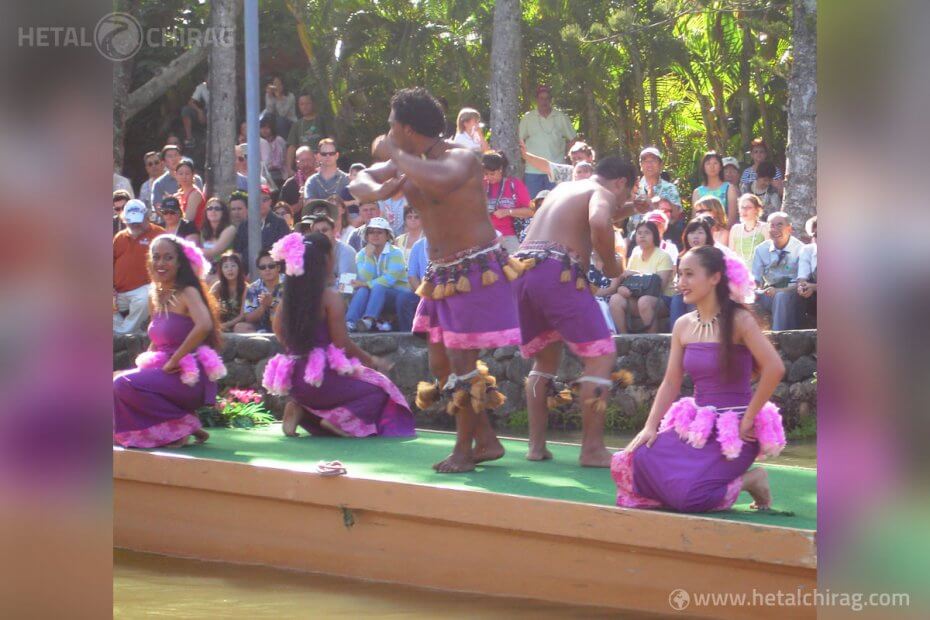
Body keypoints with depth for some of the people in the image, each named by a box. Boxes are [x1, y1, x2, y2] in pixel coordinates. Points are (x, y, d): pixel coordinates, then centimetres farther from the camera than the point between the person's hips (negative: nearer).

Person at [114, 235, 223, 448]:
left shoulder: (187, 293, -11)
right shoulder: (157, 296, 14)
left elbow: (204, 325, -30)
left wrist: (173, 361, -23)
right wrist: (144, 365, 3)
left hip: (189, 377, -8)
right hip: (164, 372, 8)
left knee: (124, 384, -21)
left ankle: (182, 424, -10)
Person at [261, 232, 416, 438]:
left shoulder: (289, 296, 3)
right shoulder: (331, 298, -15)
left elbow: (278, 331, 14)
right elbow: (342, 344, -14)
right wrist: (371, 361, 2)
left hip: (294, 381, 6)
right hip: (322, 378, -6)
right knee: (379, 389, 12)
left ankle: (297, 409, 7)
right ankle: (337, 419, -9)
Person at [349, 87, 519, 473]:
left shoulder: (460, 158, -17)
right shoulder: (409, 164, 8)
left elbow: (440, 180, -41)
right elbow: (359, 184, 11)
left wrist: (395, 155, -27)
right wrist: (377, 190, -14)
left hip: (476, 270, -9)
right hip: (441, 274, 9)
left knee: (462, 363, -8)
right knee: (441, 364, 9)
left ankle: (464, 451, 3)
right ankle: (487, 441, 17)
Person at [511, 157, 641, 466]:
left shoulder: (563, 187, 31)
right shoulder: (603, 194, 6)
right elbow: (599, 223, -19)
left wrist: (624, 211, 51)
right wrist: (611, 264, -5)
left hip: (520, 269, 8)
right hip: (556, 272, -8)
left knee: (545, 358, 23)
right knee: (601, 354, -2)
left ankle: (536, 445, 16)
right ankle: (592, 450, -9)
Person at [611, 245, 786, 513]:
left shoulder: (738, 320, -11)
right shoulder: (683, 326, 8)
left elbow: (774, 369, -21)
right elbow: (671, 383, 9)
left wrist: (747, 420, -17)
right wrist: (650, 427, -4)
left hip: (733, 431, -6)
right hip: (697, 425, 6)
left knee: (686, 494, -26)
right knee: (628, 463, -11)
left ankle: (746, 481, 2)